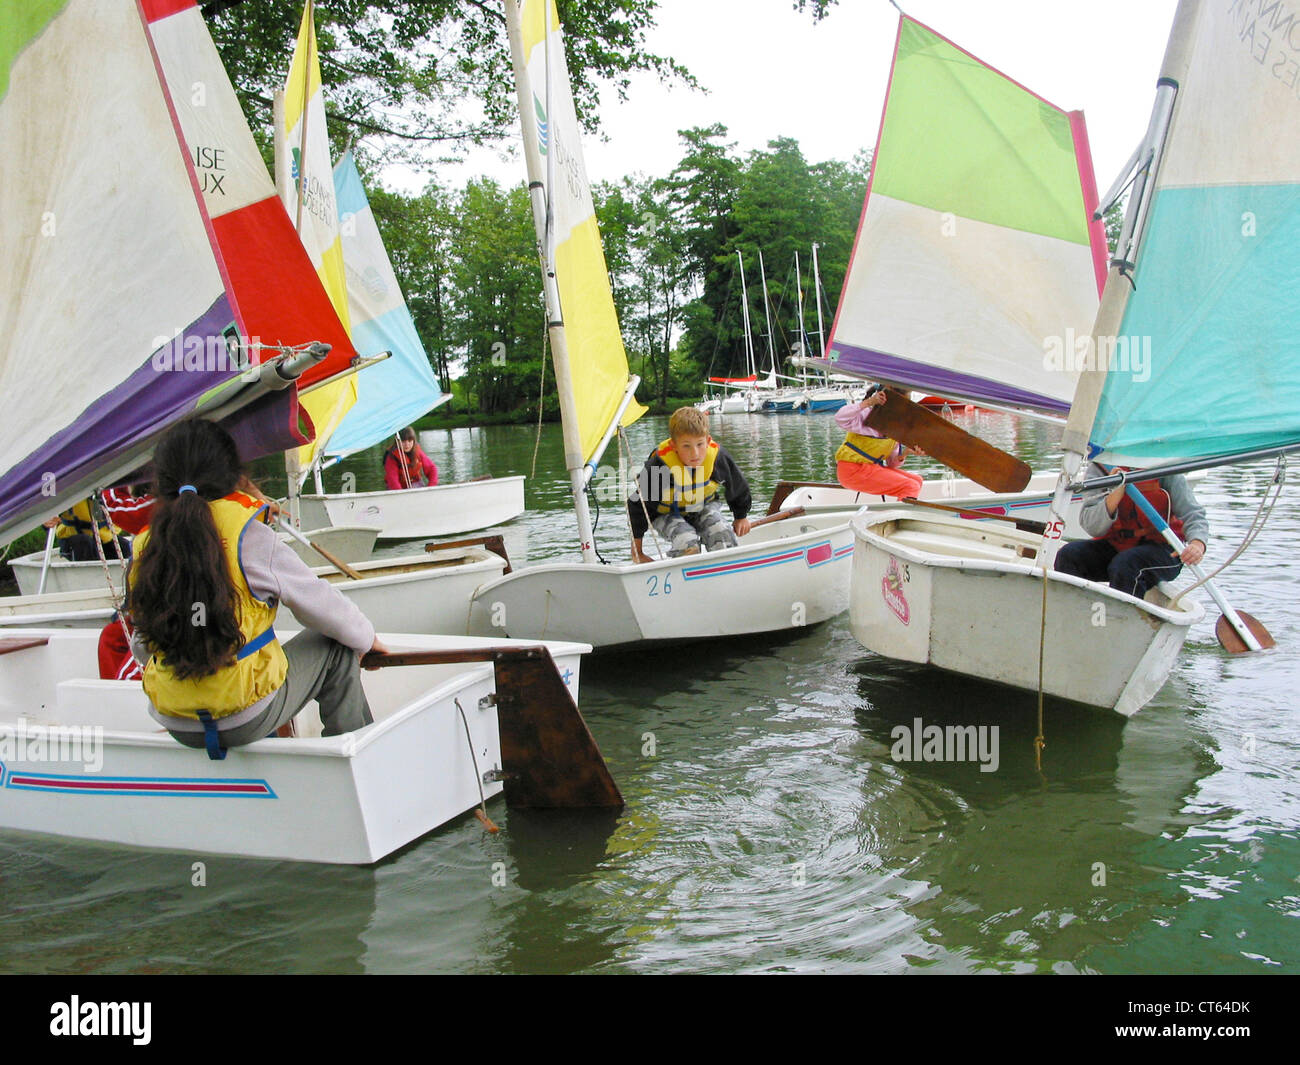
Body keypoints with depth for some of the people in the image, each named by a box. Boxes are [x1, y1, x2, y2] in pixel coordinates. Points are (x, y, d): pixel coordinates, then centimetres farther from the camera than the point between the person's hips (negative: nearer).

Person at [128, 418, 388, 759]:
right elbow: (320, 604, -5)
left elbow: (142, 646, 11)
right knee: (336, 647, 15)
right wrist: (365, 636, 15)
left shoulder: (145, 547, 0)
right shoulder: (249, 539, -14)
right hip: (248, 720, -6)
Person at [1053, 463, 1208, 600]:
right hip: (1115, 543, 3)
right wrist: (1116, 493, -29)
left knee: (1124, 565, -34)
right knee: (1068, 556, -21)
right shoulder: (1098, 467, -4)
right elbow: (1092, 528, -13)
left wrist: (1197, 544, -34)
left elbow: (1192, 513, -11)